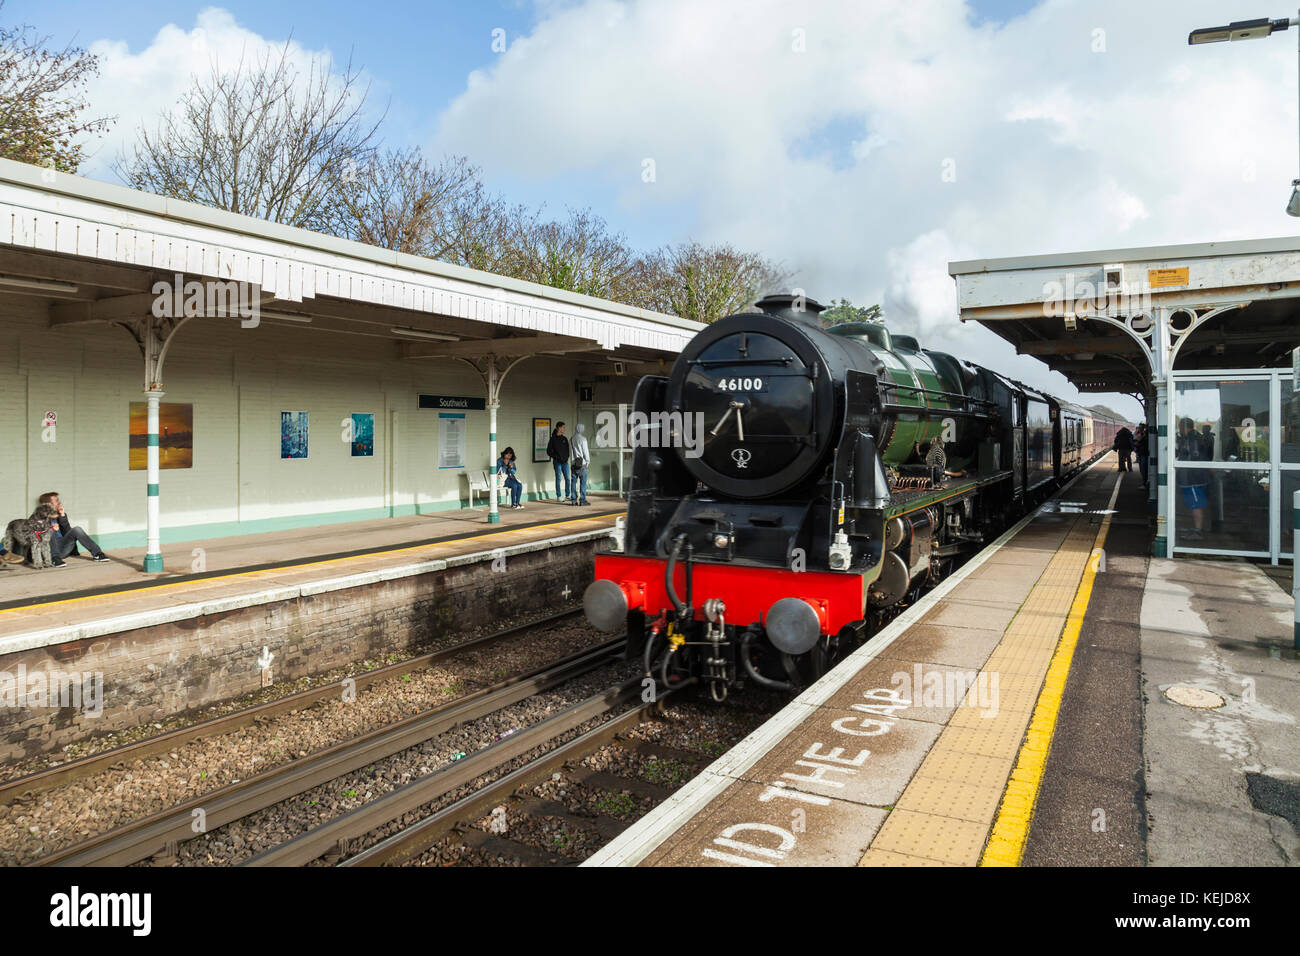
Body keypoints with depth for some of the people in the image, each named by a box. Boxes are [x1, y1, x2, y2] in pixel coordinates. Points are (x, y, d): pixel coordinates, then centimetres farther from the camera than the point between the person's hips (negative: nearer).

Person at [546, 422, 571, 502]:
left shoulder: (564, 439, 13)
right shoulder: (553, 439, -3)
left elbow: (568, 449, 19)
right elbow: (549, 451, -2)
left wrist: (567, 457, 3)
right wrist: (556, 457, -11)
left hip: (565, 461, 5)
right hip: (557, 462, -5)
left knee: (568, 478, 3)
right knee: (558, 479, -2)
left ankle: (568, 495, 13)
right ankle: (559, 496, 5)